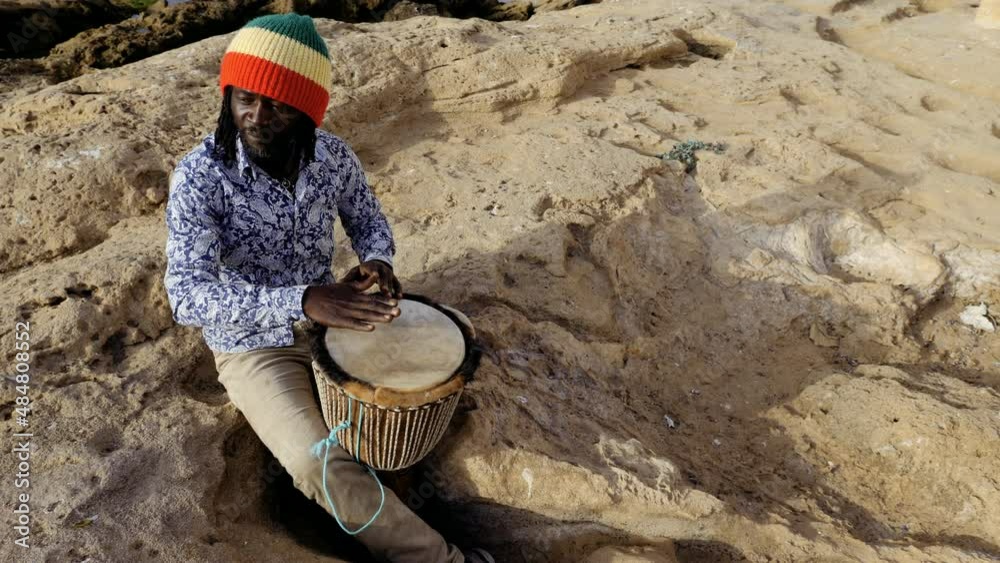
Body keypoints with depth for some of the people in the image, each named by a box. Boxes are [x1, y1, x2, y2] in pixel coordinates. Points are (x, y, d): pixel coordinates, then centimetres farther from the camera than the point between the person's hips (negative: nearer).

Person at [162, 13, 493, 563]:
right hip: (252, 345, -5)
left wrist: (376, 263, -21)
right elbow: (187, 295, -31)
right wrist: (302, 301, -45)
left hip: (327, 314, 5)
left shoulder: (333, 155, -11)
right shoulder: (198, 175, -24)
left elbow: (368, 220, 4)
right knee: (325, 469, -23)